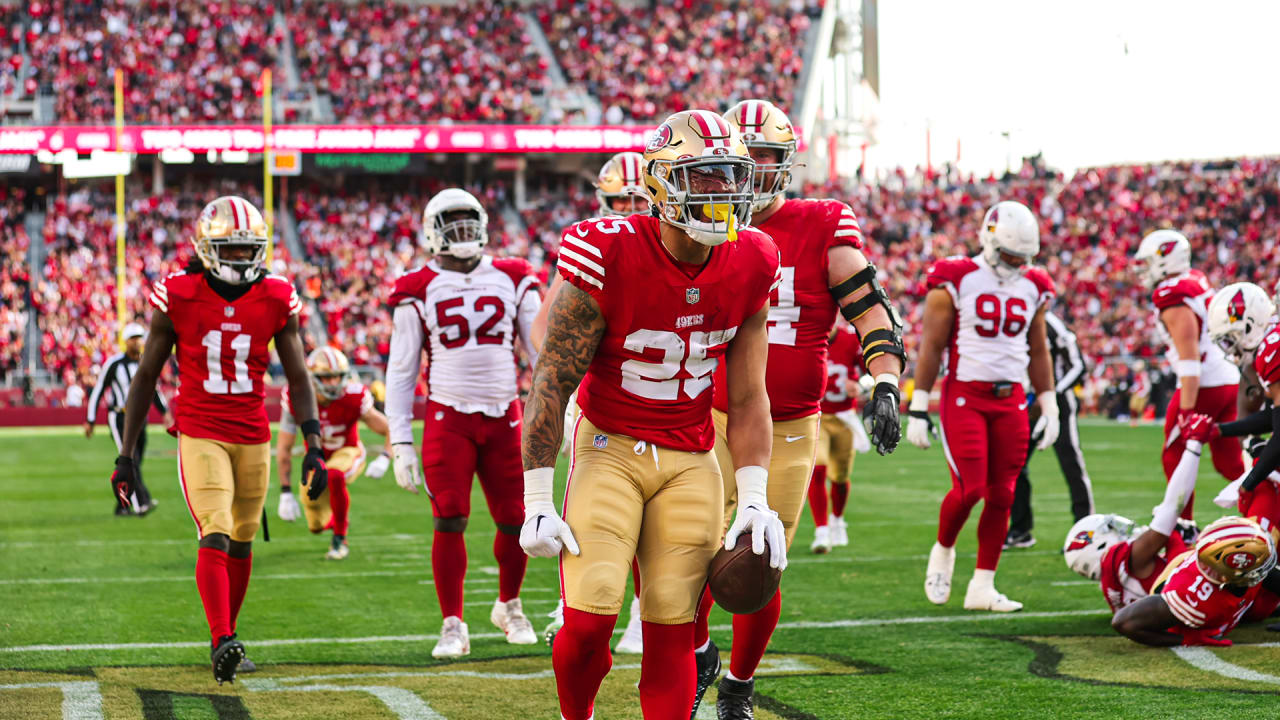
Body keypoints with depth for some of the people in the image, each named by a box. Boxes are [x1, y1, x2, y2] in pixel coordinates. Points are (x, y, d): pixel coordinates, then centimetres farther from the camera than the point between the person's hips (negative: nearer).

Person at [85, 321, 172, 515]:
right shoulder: (114, 364, -7)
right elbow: (98, 391, -2)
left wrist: (165, 411, 8)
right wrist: (90, 421, -2)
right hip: (119, 417, -6)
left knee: (134, 463, 7)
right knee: (130, 461, -16)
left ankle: (122, 506, 18)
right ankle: (140, 503, -26)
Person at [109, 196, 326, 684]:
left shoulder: (276, 301, 0)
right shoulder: (178, 298, -6)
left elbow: (298, 379, 4)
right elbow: (145, 377, 1)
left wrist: (313, 447, -7)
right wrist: (126, 455, 0)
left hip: (253, 437, 3)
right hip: (200, 434, -3)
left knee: (241, 543, 10)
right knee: (215, 536, -18)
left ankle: (226, 633, 25)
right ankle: (222, 643, -27)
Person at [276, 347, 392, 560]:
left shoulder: (353, 397, -28)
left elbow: (392, 431, -19)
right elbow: (284, 448, -17)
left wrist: (384, 458, -38)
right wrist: (285, 492, -19)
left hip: (347, 453, -3)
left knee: (334, 477, -39)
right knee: (317, 526, 5)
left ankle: (340, 539, -18)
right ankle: (338, 517, 45)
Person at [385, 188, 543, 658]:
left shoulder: (513, 280, 7)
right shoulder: (419, 291, 2)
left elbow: (541, 352, 11)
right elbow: (401, 372, 4)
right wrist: (400, 443, -1)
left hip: (503, 417, 2)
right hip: (449, 418, -2)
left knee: (514, 520, 4)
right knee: (449, 519, -10)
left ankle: (509, 606, 29)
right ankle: (453, 626, 0)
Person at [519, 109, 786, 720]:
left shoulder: (749, 267, -3)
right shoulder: (606, 257, -17)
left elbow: (747, 398, 6)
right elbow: (552, 382, -12)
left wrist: (754, 501, -1)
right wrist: (537, 502, -12)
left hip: (692, 462, 3)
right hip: (610, 447, -3)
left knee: (672, 633, -2)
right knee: (588, 622, -13)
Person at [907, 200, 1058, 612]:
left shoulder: (1032, 288, 10)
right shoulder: (956, 281, -5)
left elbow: (1038, 352, 18)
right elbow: (931, 347, -4)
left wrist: (1049, 407, 15)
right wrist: (919, 409, -6)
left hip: (1010, 400, 5)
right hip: (964, 396, -5)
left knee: (1001, 495, 1)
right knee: (969, 489, -12)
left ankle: (982, 586, 8)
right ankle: (943, 551, 18)